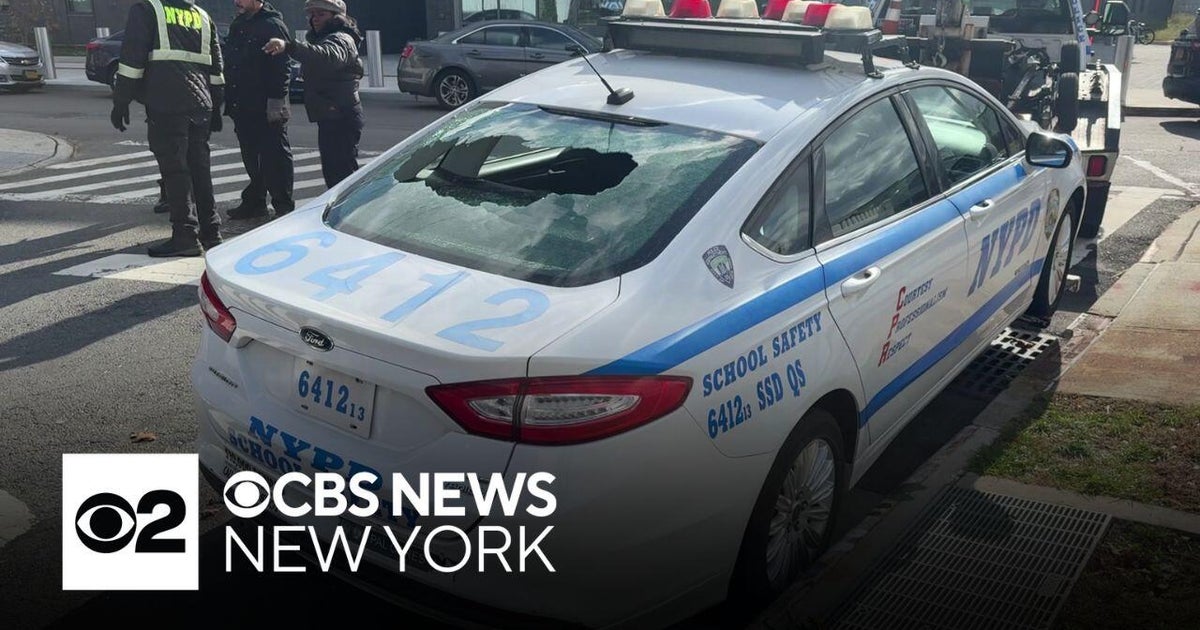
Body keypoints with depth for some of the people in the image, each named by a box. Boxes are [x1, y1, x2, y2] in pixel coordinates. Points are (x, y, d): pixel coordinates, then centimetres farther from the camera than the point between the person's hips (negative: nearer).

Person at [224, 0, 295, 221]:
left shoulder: (272, 25, -9)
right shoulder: (237, 26, 18)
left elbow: (281, 68, -16)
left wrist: (276, 100, -21)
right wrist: (230, 101, 19)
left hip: (267, 109, -8)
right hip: (243, 107, 9)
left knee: (275, 158, -3)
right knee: (251, 159, 14)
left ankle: (283, 206, 2)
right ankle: (254, 202, 23)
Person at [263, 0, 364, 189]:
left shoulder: (341, 39, -15)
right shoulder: (319, 38, 22)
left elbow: (326, 55, -37)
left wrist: (289, 46, -49)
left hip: (341, 118, -11)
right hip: (329, 117, 11)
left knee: (343, 171, -14)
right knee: (332, 171, 18)